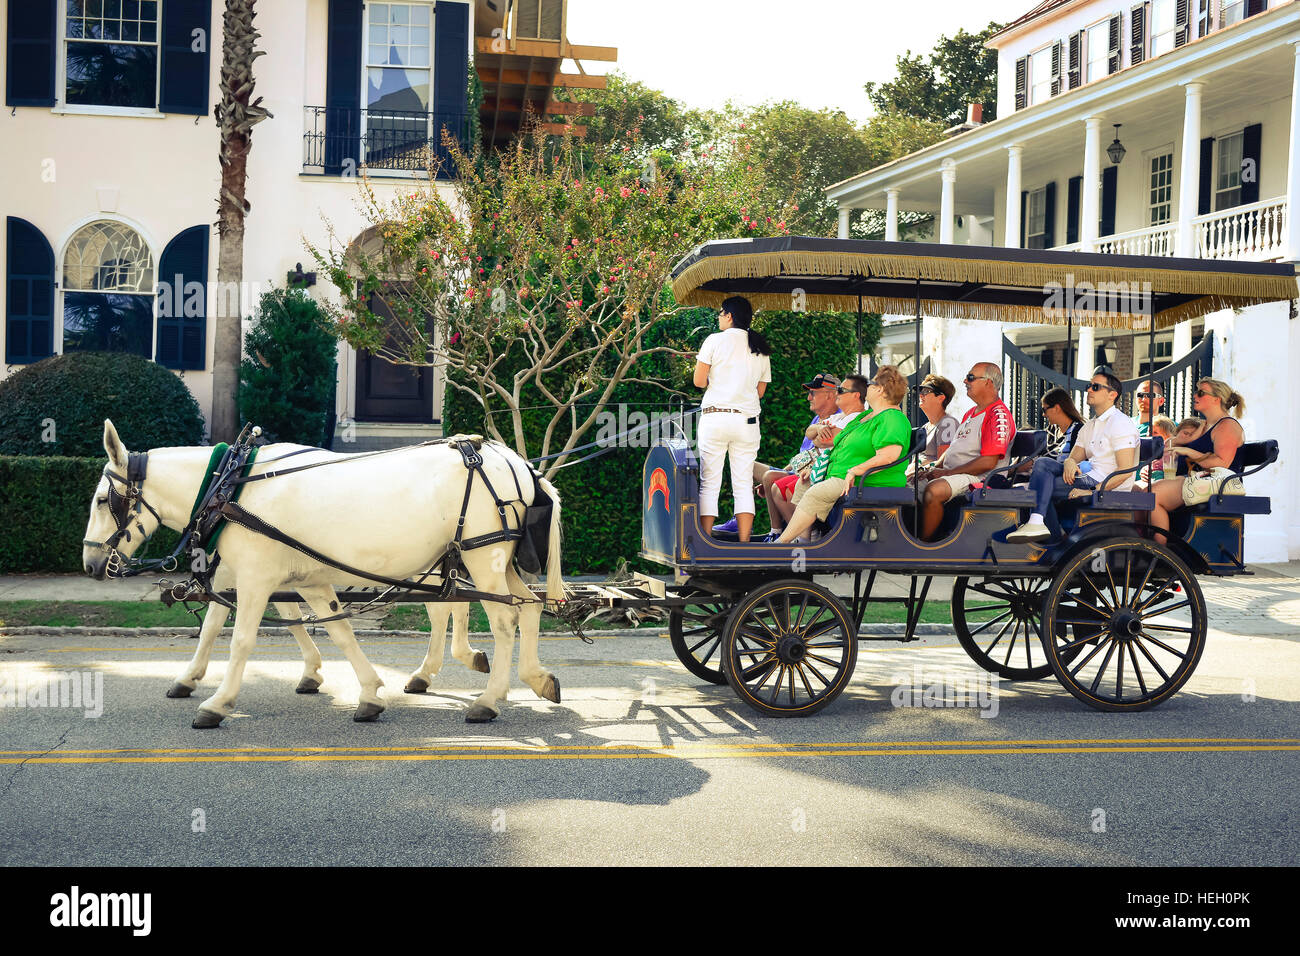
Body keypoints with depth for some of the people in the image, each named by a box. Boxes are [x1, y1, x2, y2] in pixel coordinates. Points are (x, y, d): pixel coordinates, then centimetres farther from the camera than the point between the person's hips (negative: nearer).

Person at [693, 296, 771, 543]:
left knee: (709, 483, 0)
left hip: (715, 417, -4)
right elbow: (760, 391, 17)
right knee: (744, 484, 5)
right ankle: (744, 545, 0)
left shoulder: (715, 340, -2)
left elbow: (699, 381, -3)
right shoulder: (761, 350, 12)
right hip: (748, 420, 4)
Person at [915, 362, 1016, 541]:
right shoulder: (972, 413, 22)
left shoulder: (999, 414, -11)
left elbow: (988, 462, -20)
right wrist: (934, 467, 7)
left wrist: (947, 473, -17)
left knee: (933, 490, -35)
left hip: (978, 478, -10)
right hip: (950, 473, 10)